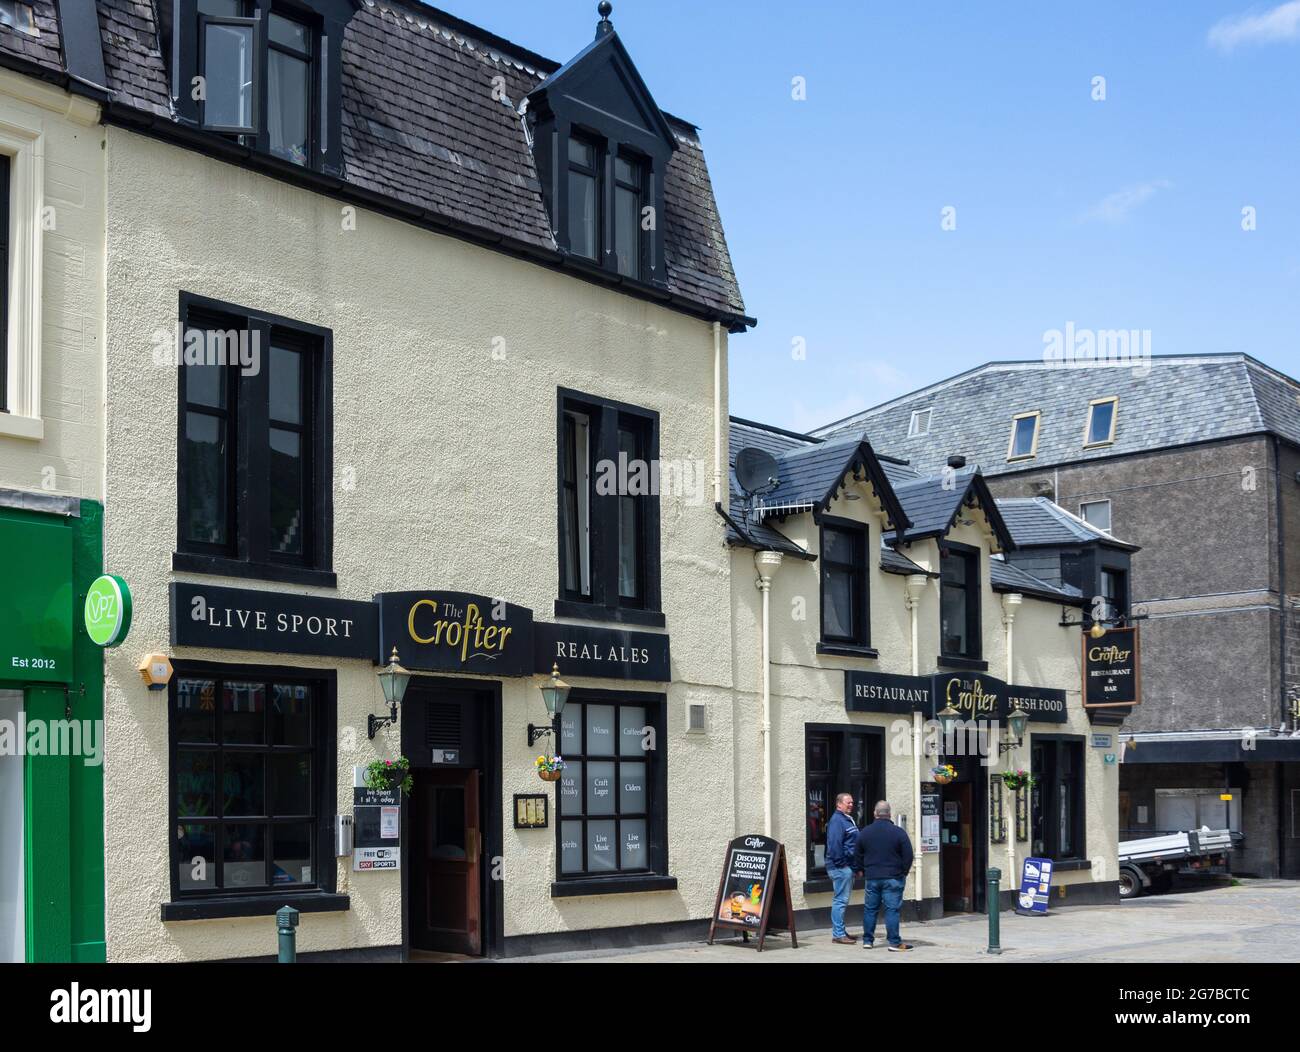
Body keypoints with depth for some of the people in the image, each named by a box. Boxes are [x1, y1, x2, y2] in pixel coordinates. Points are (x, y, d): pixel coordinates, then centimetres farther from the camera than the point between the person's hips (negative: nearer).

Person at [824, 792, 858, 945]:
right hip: (840, 867, -10)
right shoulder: (837, 820, -14)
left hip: (848, 866, 10)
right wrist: (841, 863, -20)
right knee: (841, 900, -9)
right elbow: (834, 844, -23)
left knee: (843, 900, 15)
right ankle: (838, 934, -7)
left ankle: (840, 931, 22)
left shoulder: (848, 820, 18)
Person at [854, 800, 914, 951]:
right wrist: (903, 872, 8)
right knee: (892, 909, -2)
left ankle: (867, 940, 15)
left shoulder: (865, 832, 4)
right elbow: (908, 855, -5)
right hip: (893, 878, -3)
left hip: (872, 877, 3)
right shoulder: (899, 832, -7)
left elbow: (858, 856, 10)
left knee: (870, 909, 11)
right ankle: (894, 943, -4)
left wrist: (863, 870, 21)